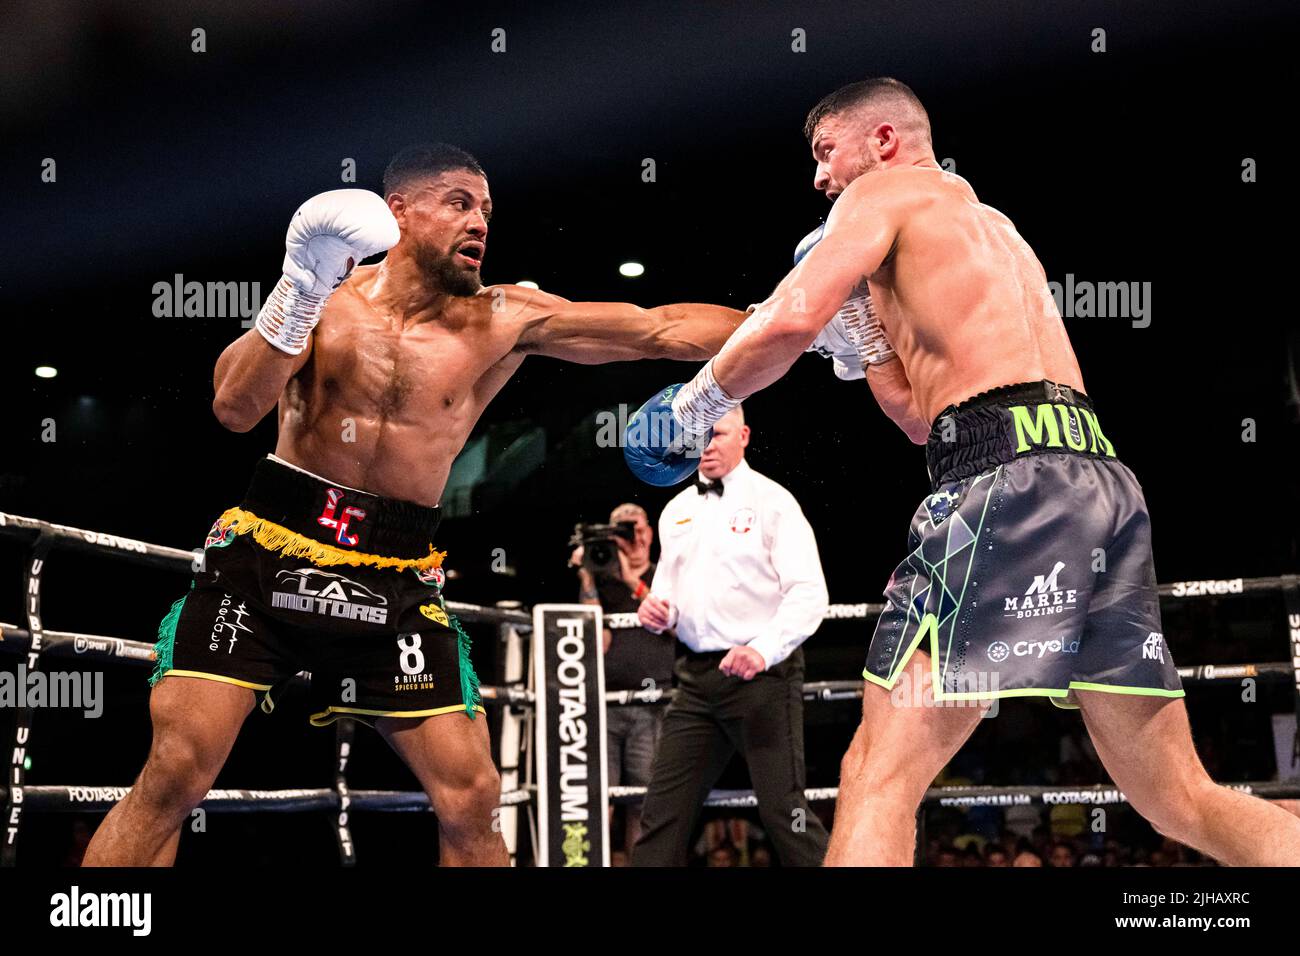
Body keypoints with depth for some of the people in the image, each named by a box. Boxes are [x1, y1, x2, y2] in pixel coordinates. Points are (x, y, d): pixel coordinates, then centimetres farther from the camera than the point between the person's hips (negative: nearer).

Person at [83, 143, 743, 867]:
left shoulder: (505, 320, 2)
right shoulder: (327, 292, 2)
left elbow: (658, 330, -2)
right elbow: (235, 408, -8)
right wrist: (301, 292, -19)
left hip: (396, 580, 2)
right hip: (268, 552, -1)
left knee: (472, 799, -3)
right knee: (176, 773, -10)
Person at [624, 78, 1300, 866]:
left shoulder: (884, 190, 10)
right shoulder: (988, 227, 34)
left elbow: (789, 321, -7)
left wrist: (695, 403, 8)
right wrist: (864, 324, 31)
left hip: (1008, 476, -8)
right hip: (1103, 480, 9)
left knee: (879, 778, -7)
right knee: (1181, 798, 12)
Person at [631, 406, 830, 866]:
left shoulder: (772, 502, -4)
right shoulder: (677, 511, 16)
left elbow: (809, 594, -11)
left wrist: (763, 649, -24)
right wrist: (657, 609, 1)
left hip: (762, 674, -6)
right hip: (697, 675, 6)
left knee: (782, 807, -6)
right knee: (664, 807, 3)